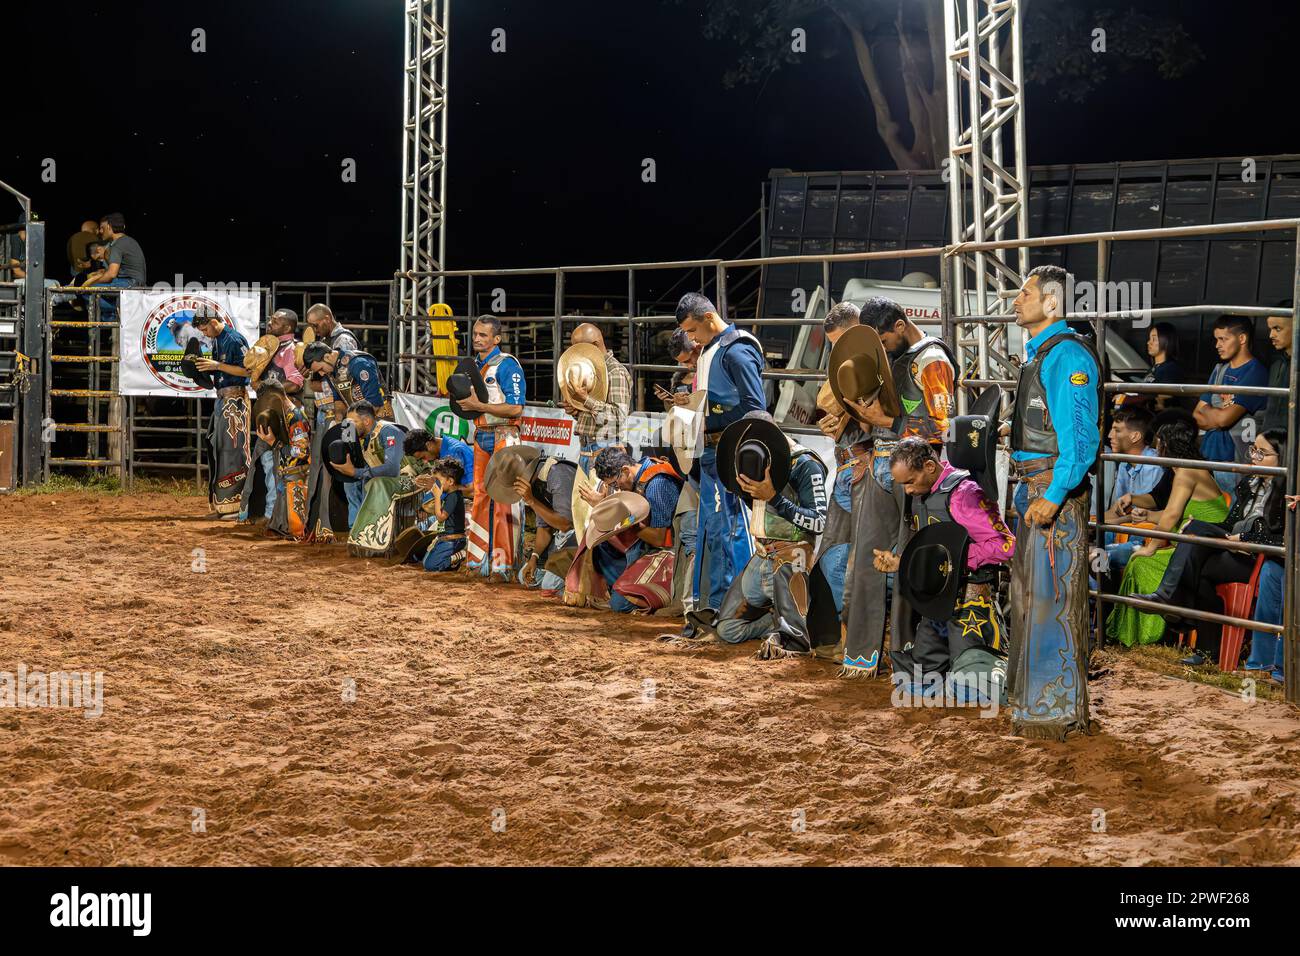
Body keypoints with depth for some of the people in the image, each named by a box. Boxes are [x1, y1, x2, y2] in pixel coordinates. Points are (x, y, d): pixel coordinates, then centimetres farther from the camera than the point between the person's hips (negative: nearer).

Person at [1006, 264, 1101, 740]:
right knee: (1030, 593, 16)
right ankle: (1034, 696, 26)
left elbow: (1079, 435, -22)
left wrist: (1053, 495, -26)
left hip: (1055, 489, -11)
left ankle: (1056, 709, -1)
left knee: (1050, 598, -7)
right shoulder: (1037, 352, 16)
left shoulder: (1067, 354, -15)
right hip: (1033, 487, 11)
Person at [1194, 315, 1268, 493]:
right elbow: (1197, 417, 12)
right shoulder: (1220, 369, 14)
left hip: (1233, 460, -7)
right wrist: (1217, 413, -7)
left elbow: (1223, 418, -17)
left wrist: (1207, 410, 4)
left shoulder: (1255, 372, -11)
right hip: (1208, 455, 7)